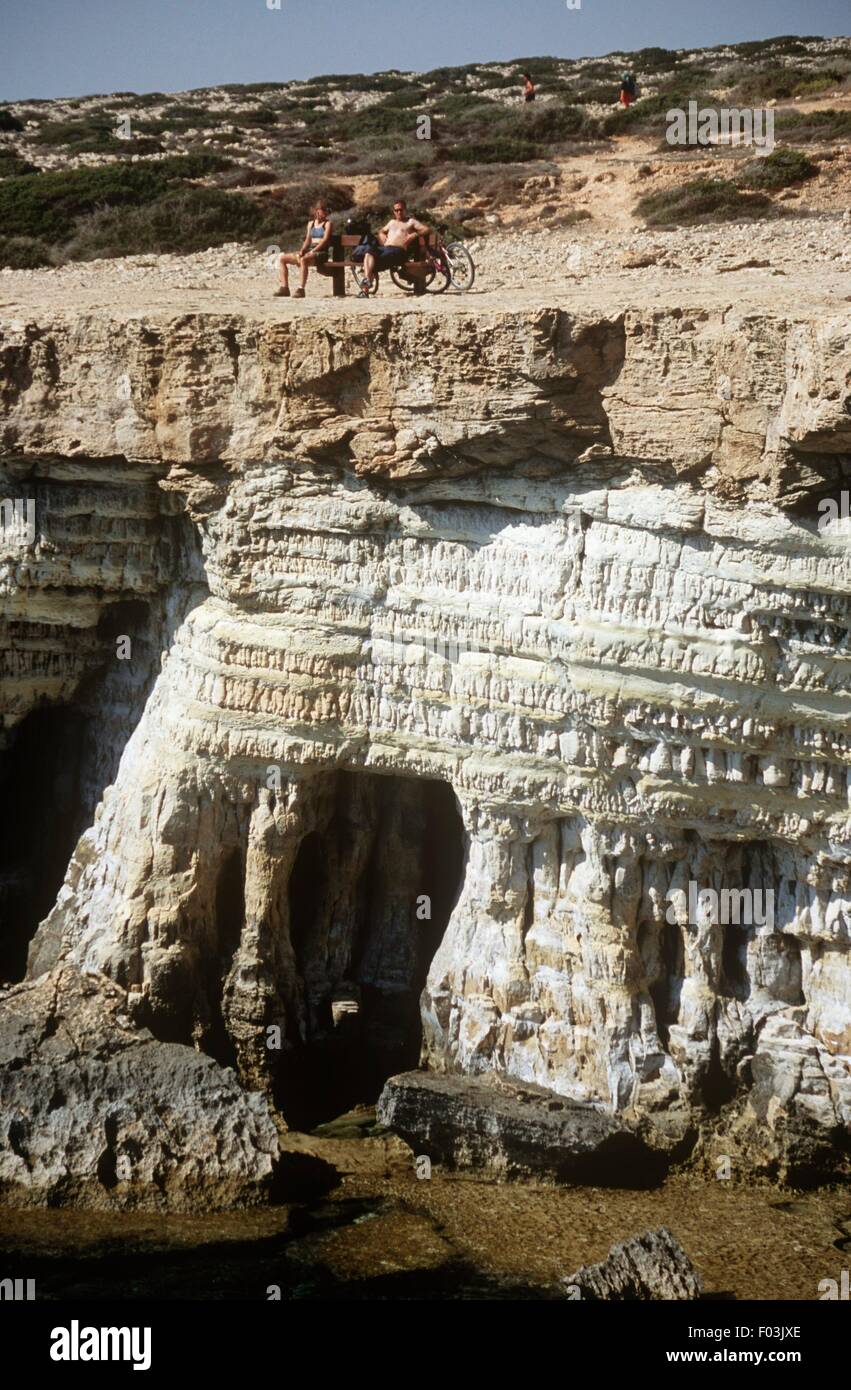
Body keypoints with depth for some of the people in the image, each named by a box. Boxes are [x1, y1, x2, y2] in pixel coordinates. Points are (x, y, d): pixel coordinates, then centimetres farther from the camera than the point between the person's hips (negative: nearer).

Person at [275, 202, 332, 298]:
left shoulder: (327, 223, 2)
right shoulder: (311, 223, 19)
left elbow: (325, 240, -10)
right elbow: (308, 240, 15)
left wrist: (312, 251, -20)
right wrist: (302, 251, -5)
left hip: (321, 253, -7)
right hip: (309, 251, 7)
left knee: (303, 260, -40)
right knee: (281, 258, -2)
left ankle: (301, 289, -42)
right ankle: (284, 287, -8)